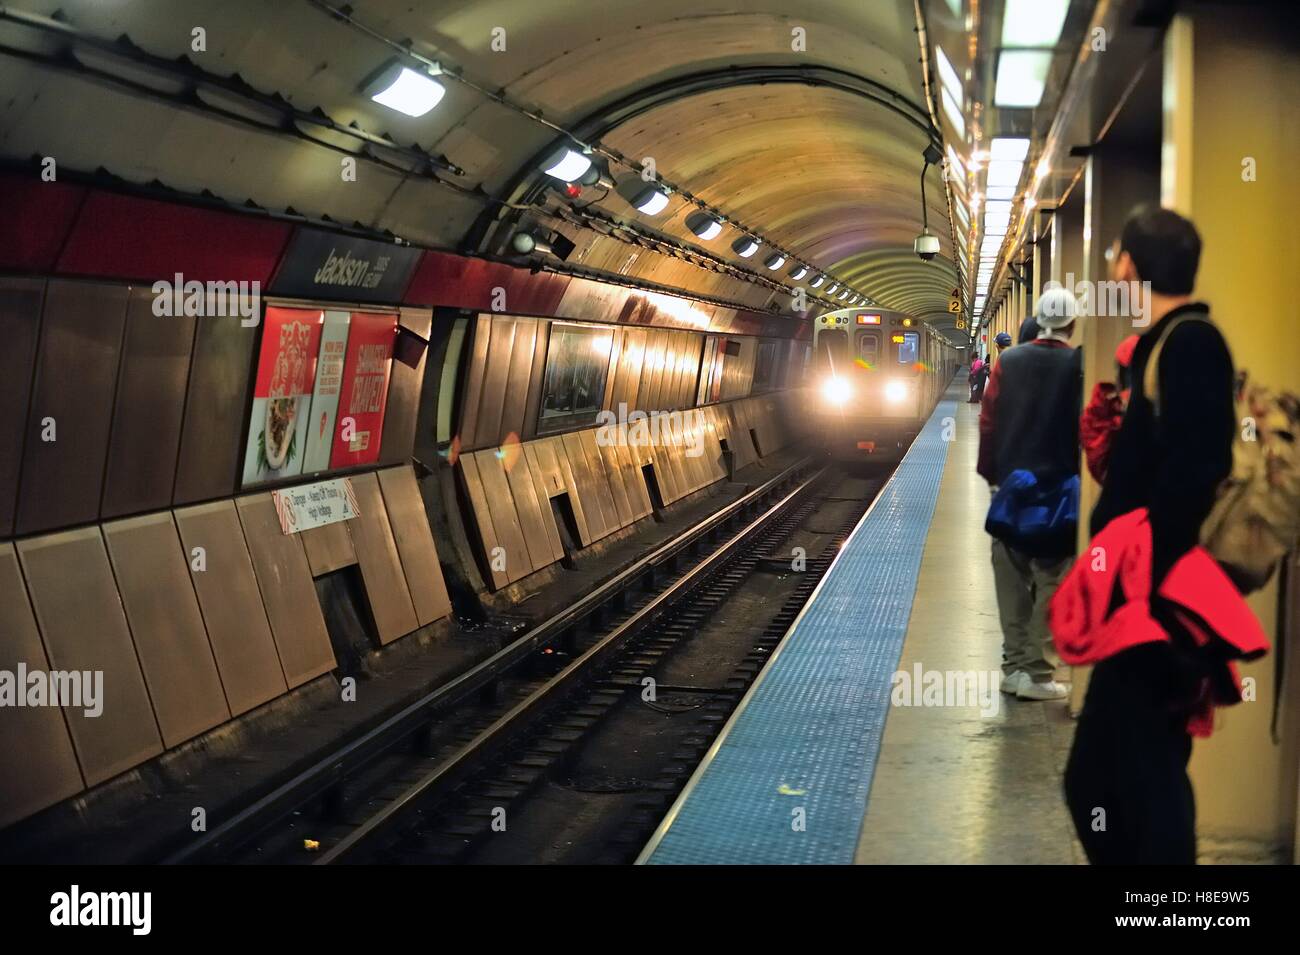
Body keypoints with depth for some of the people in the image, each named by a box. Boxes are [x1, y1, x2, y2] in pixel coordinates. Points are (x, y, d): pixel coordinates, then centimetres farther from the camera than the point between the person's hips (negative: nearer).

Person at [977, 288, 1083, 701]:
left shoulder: (1008, 361, 1)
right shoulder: (1079, 366, -9)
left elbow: (988, 421, 2)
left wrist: (990, 472, 10)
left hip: (1011, 483, 3)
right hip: (1059, 487, -3)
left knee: (1012, 579, 11)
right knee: (1051, 580, 3)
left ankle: (1014, 665, 16)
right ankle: (1036, 671, 1)